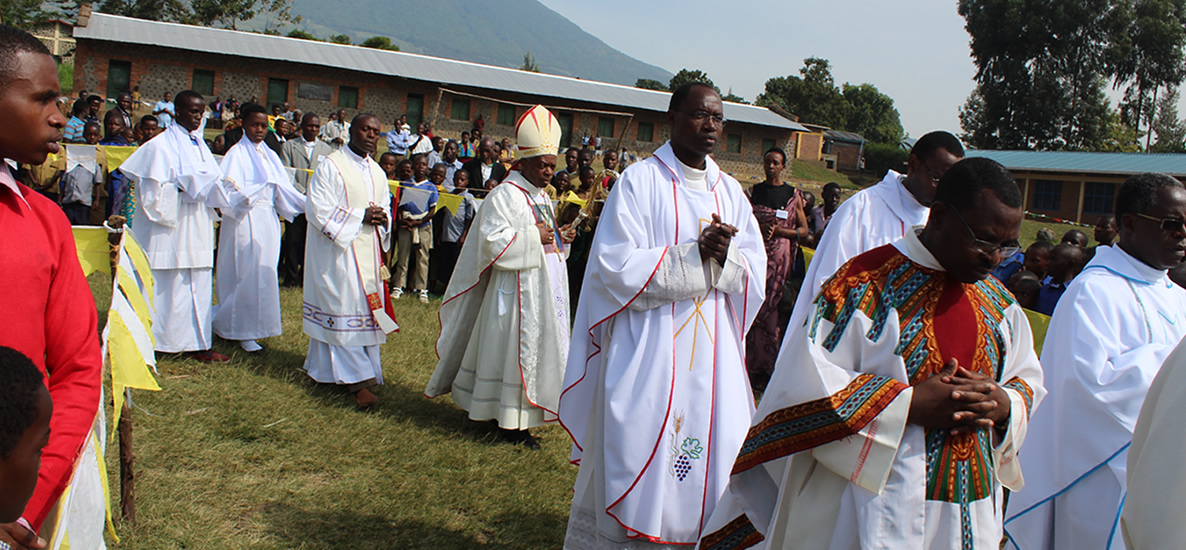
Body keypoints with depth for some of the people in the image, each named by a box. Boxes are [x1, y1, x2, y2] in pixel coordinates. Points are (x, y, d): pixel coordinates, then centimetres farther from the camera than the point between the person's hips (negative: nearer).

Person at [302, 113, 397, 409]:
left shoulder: (377, 172, 16)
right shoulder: (331, 166, -6)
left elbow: (385, 207, 21)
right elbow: (319, 210, -13)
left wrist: (382, 219, -4)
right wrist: (361, 216, -15)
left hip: (369, 251, 7)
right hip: (338, 251, -7)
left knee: (368, 306, 5)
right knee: (344, 305, -8)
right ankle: (357, 378, -6)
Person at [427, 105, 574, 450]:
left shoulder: (541, 197, 15)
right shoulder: (505, 196, -13)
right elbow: (493, 241, -22)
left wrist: (559, 237, 3)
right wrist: (534, 237, -21)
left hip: (544, 290, 9)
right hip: (517, 291, -9)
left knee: (533, 350, 13)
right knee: (515, 351, -3)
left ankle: (513, 415, 25)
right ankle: (510, 424, 6)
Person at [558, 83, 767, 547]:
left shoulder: (730, 191, 12)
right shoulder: (639, 181, -4)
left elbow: (756, 272, 9)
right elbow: (617, 267, -12)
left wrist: (726, 256, -13)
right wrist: (696, 255, -16)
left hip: (713, 354, 5)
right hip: (647, 353, -5)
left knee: (712, 463, 6)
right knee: (638, 465, 0)